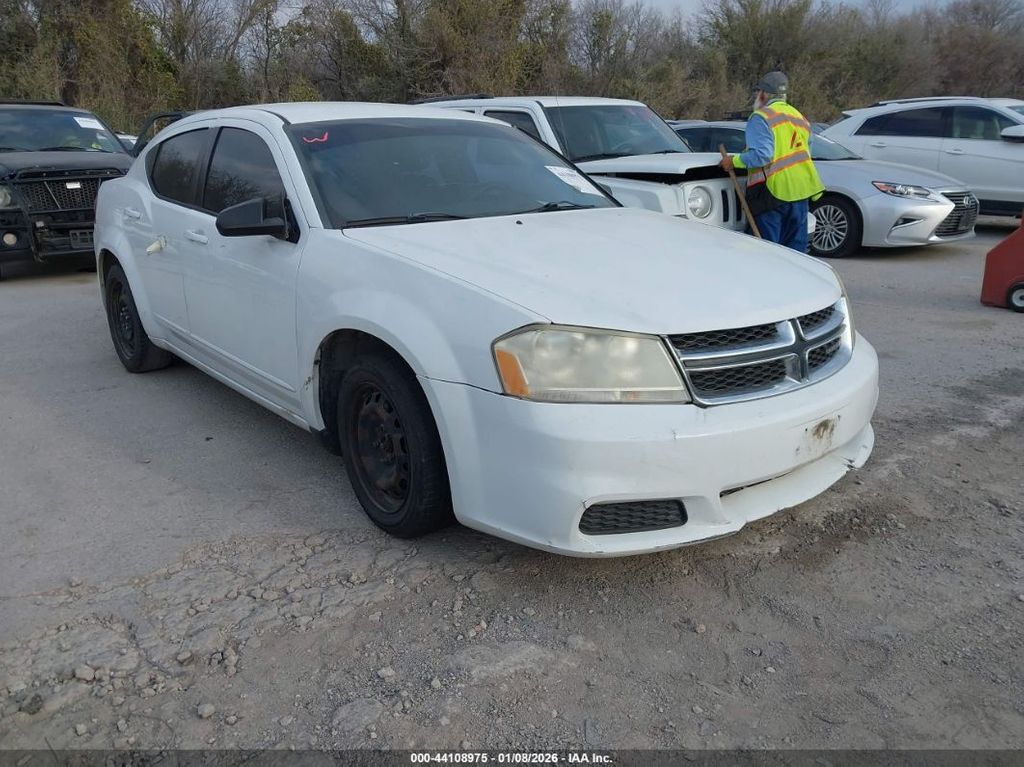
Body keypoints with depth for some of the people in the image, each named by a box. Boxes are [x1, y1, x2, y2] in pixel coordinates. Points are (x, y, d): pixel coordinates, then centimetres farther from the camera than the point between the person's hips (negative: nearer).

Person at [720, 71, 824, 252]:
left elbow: (761, 155, -19)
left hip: (772, 190, -8)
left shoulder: (761, 117, -8)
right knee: (796, 247, 12)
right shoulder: (800, 117, 21)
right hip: (800, 190, 8)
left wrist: (735, 161, -8)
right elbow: (807, 152, 23)